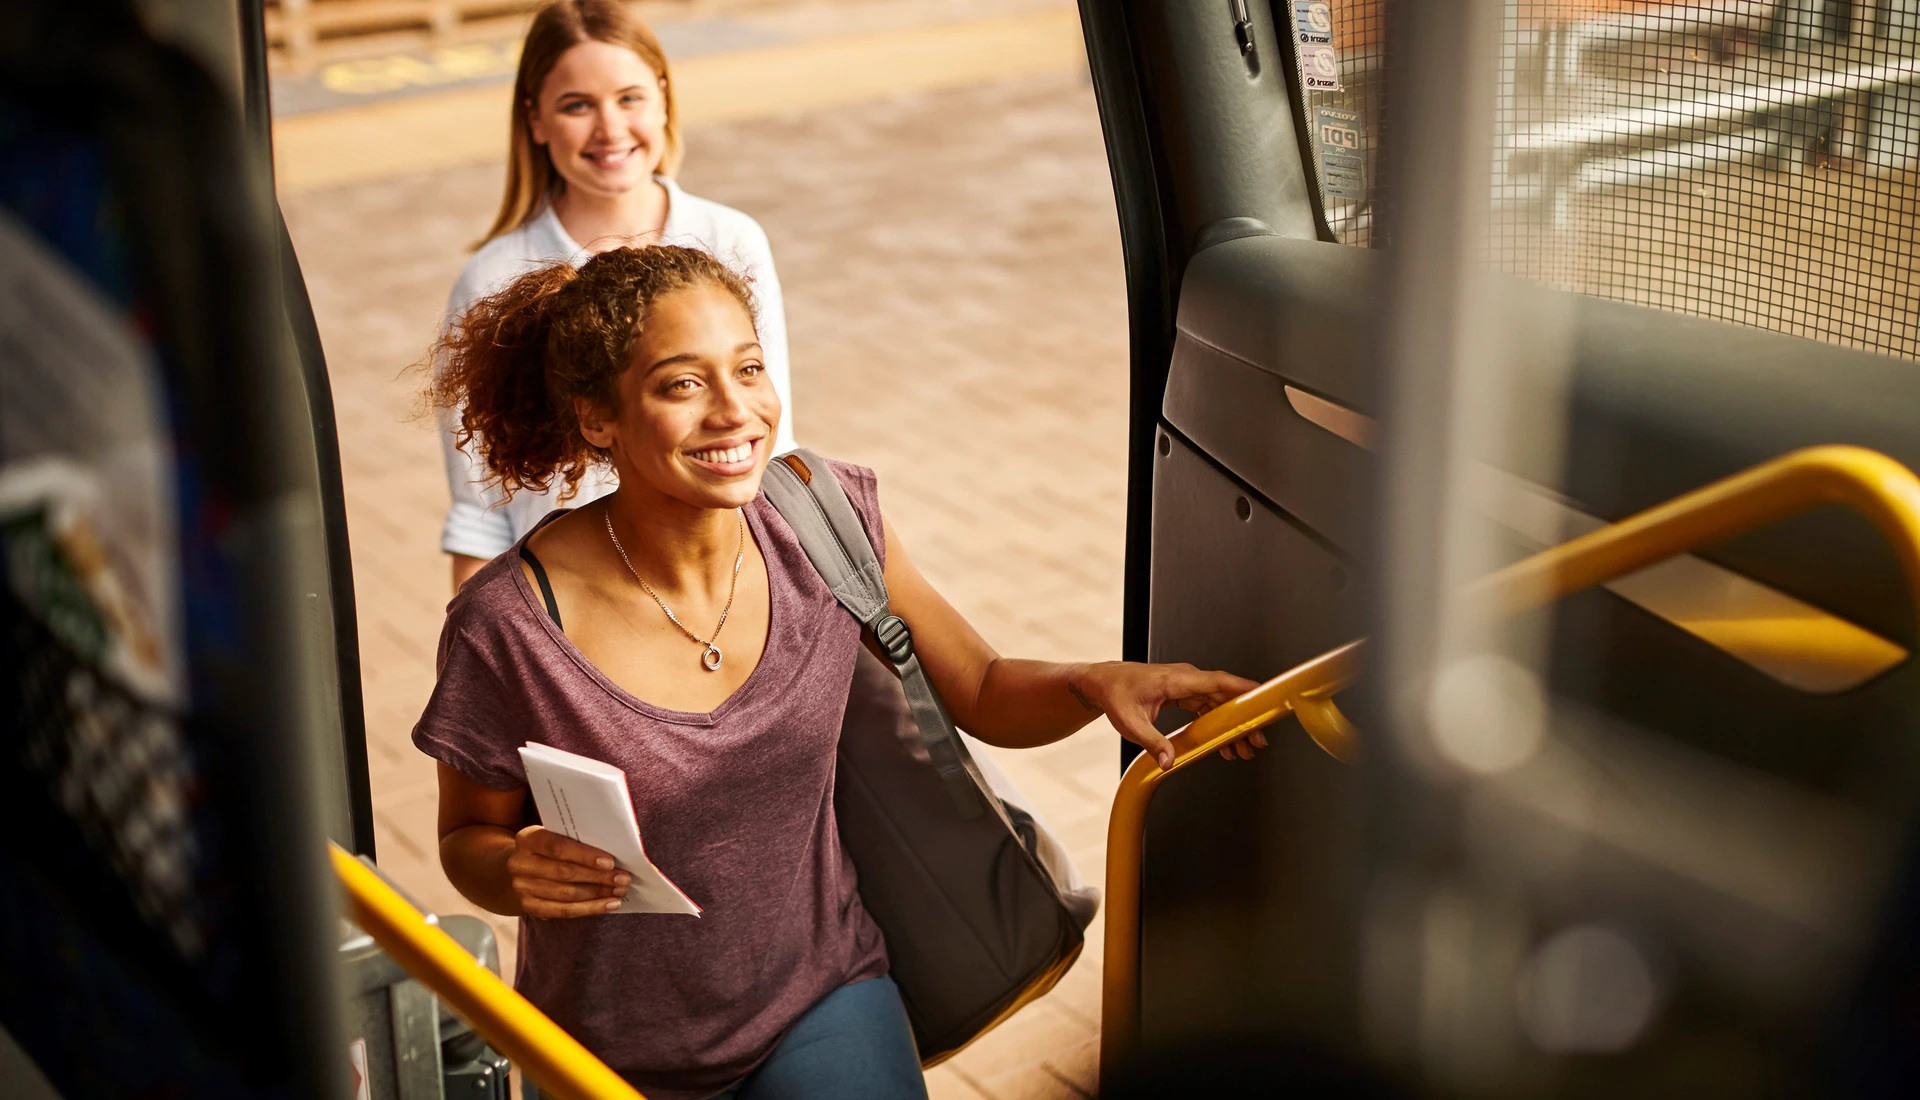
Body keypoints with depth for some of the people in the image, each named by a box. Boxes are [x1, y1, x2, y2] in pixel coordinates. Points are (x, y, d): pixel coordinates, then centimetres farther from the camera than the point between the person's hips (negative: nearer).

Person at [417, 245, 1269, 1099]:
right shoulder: (510, 624, -22)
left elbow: (985, 696, -1)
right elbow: (469, 835, -5)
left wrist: (1097, 683, -22)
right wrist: (517, 872, -28)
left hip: (816, 991, 2)